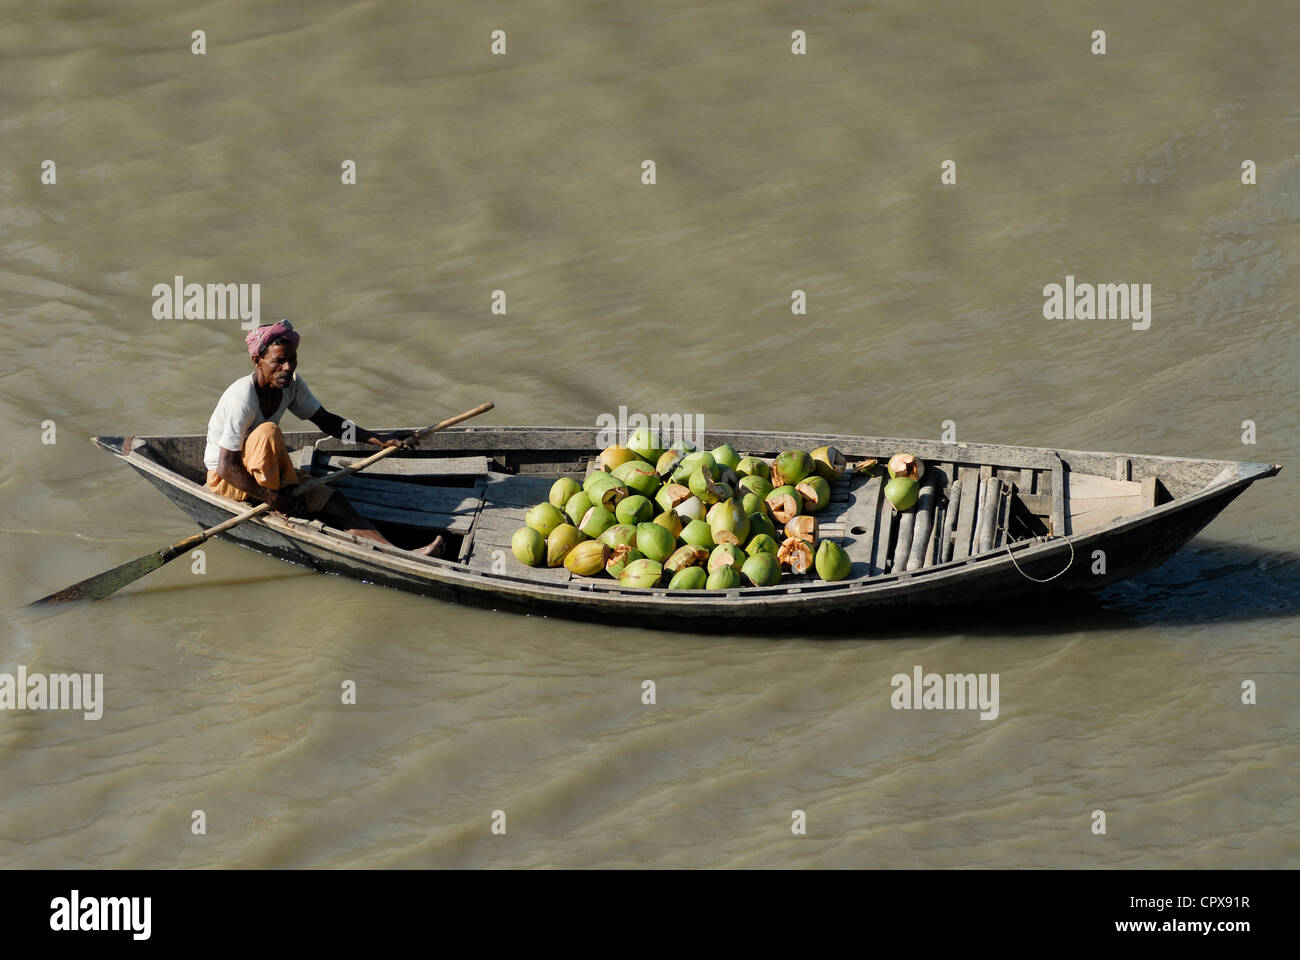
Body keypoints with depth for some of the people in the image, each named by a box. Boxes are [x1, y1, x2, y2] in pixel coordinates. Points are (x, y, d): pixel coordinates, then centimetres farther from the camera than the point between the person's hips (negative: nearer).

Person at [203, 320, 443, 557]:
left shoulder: (291, 384, -7)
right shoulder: (242, 399, -30)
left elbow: (326, 421, 6)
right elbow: (227, 468, -29)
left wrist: (381, 441, -2)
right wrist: (273, 498, -31)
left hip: (268, 470, 7)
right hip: (225, 479, -7)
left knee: (333, 502, -15)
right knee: (268, 431, -35)